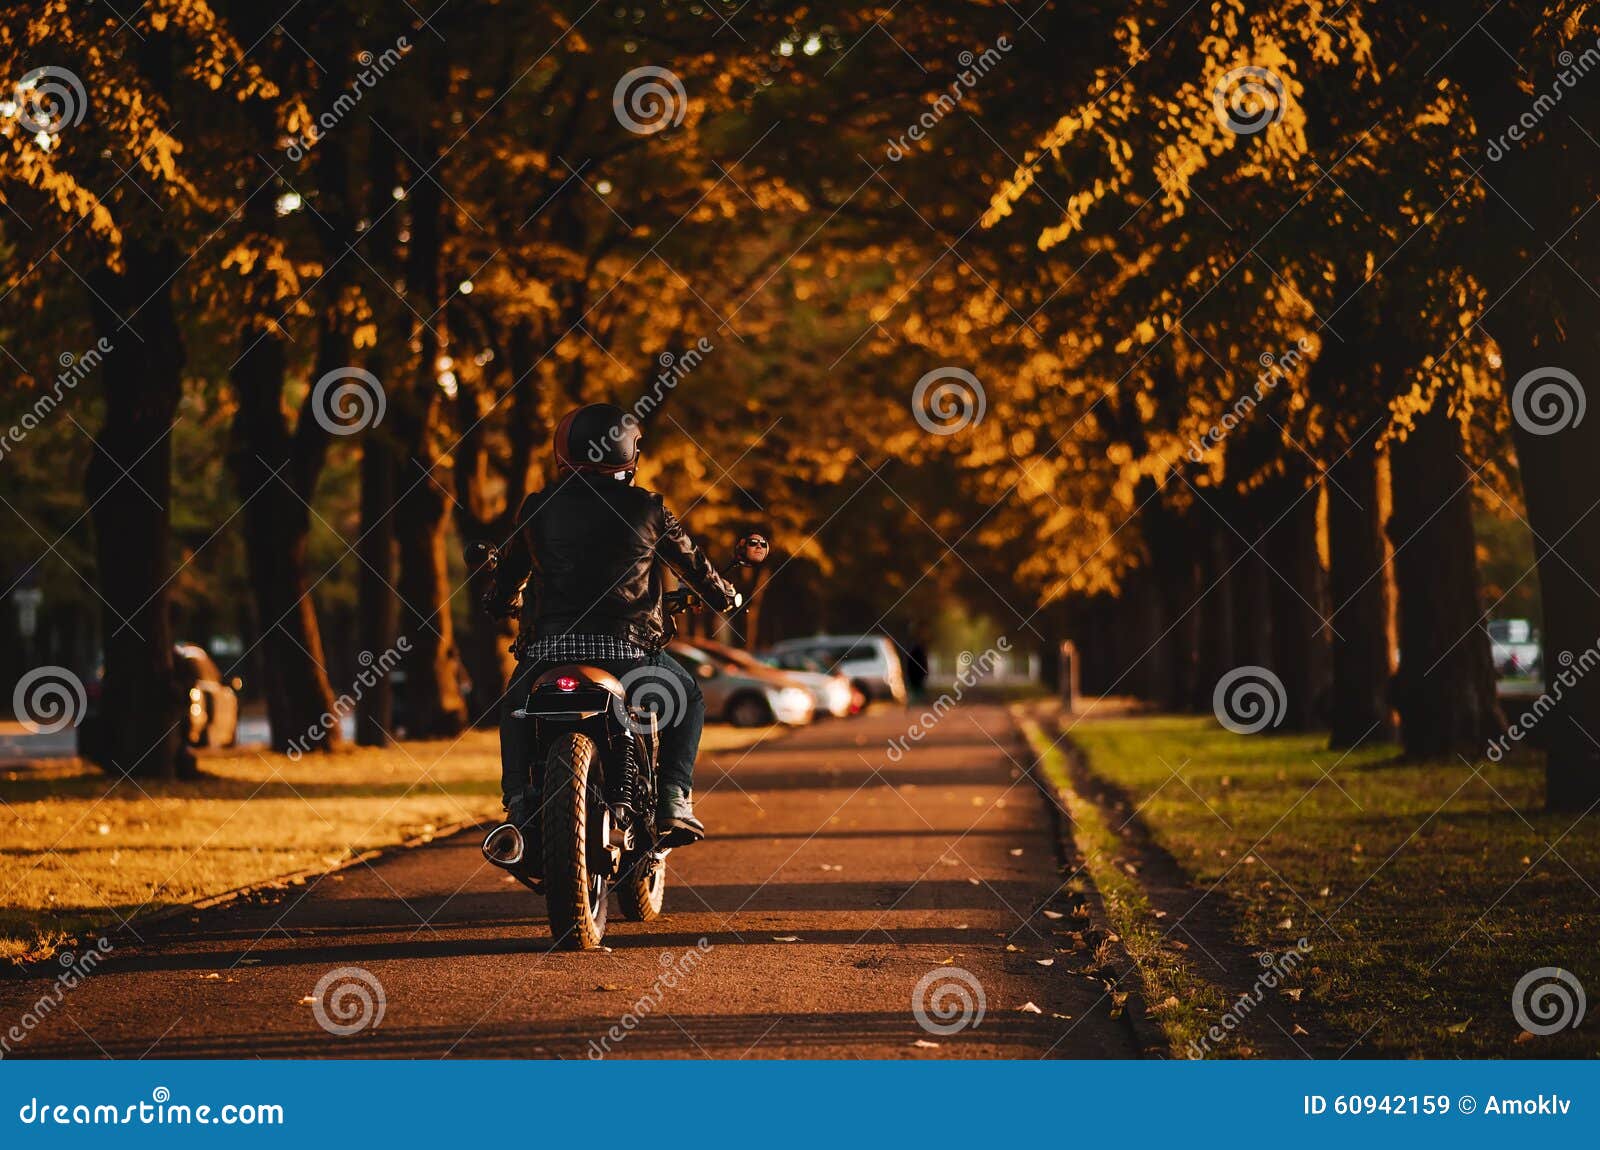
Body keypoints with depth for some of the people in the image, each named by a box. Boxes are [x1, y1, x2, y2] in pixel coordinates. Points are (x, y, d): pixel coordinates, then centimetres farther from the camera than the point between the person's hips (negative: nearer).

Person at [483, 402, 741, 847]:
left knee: (514, 707, 32)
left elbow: (509, 572, 20)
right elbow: (692, 561, 16)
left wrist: (501, 603, 45)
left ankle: (519, 799, 12)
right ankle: (672, 798, 8)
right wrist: (726, 597, 37)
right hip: (628, 651, -1)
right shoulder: (646, 509, 1)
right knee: (689, 698, 26)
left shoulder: (538, 509, 6)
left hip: (548, 645, 1)